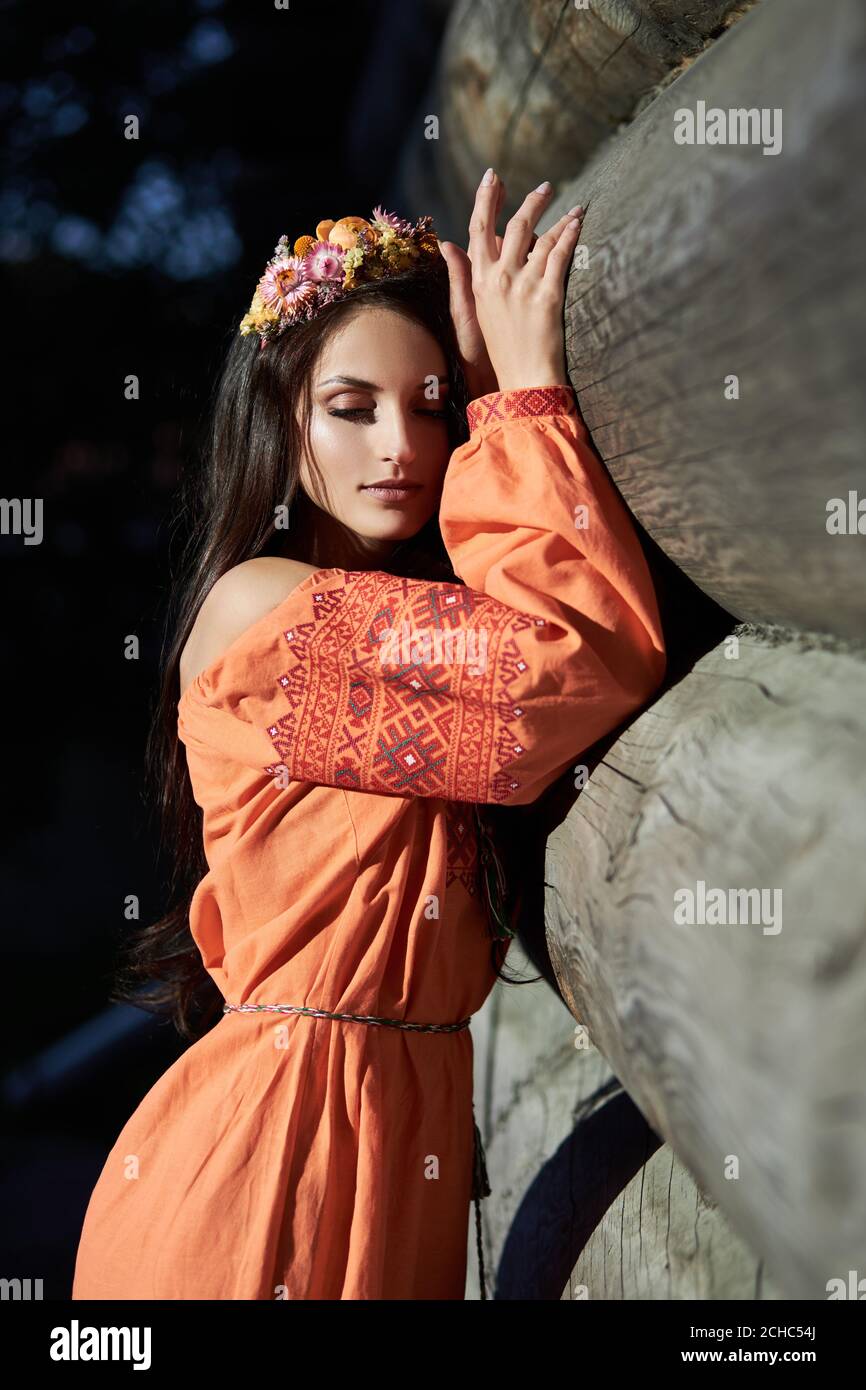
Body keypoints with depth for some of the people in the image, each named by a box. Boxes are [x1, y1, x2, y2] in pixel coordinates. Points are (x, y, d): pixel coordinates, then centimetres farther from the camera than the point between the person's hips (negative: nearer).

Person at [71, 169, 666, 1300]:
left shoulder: (421, 632, 13)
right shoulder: (260, 609, -16)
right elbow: (594, 656, -23)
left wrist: (495, 398, -4)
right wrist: (528, 394, -15)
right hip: (283, 1140, -8)